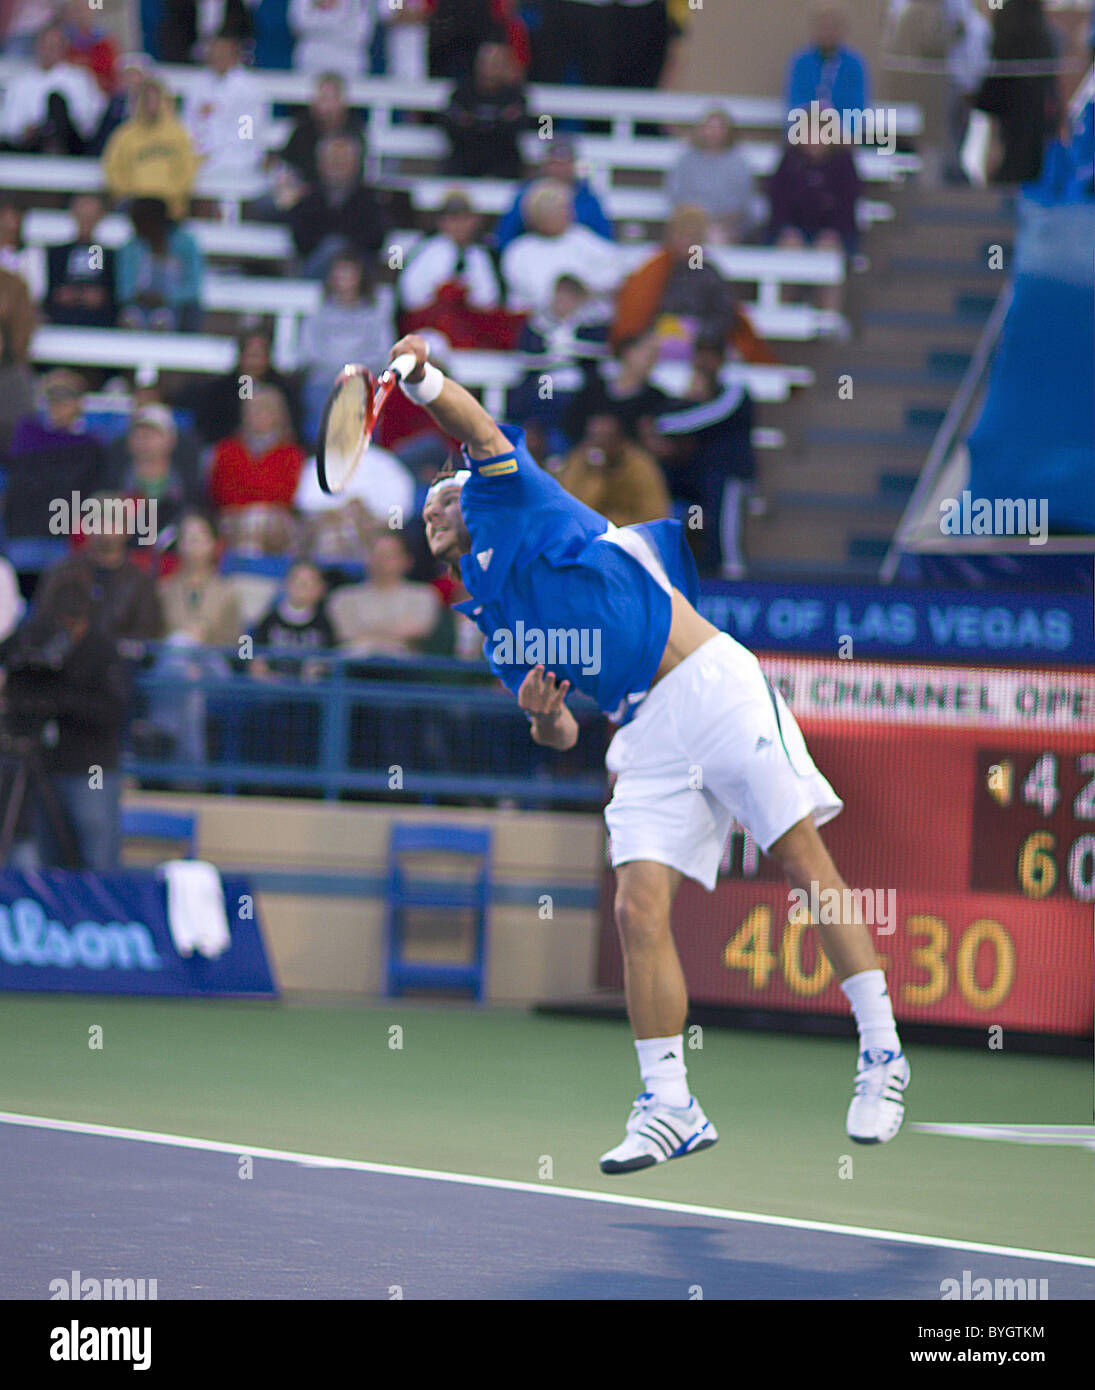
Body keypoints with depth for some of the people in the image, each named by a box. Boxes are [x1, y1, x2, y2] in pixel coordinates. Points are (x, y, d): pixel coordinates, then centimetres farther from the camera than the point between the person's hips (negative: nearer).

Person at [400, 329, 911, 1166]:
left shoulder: (510, 499, 11)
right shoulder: (493, 621, 23)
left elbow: (478, 428, -8)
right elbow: (559, 735, 21)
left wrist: (422, 376, -22)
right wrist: (544, 719, -1)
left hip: (711, 683, -6)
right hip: (646, 735, 6)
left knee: (803, 859, -11)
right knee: (640, 907, -9)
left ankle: (881, 1052, -6)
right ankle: (668, 1106, -8)